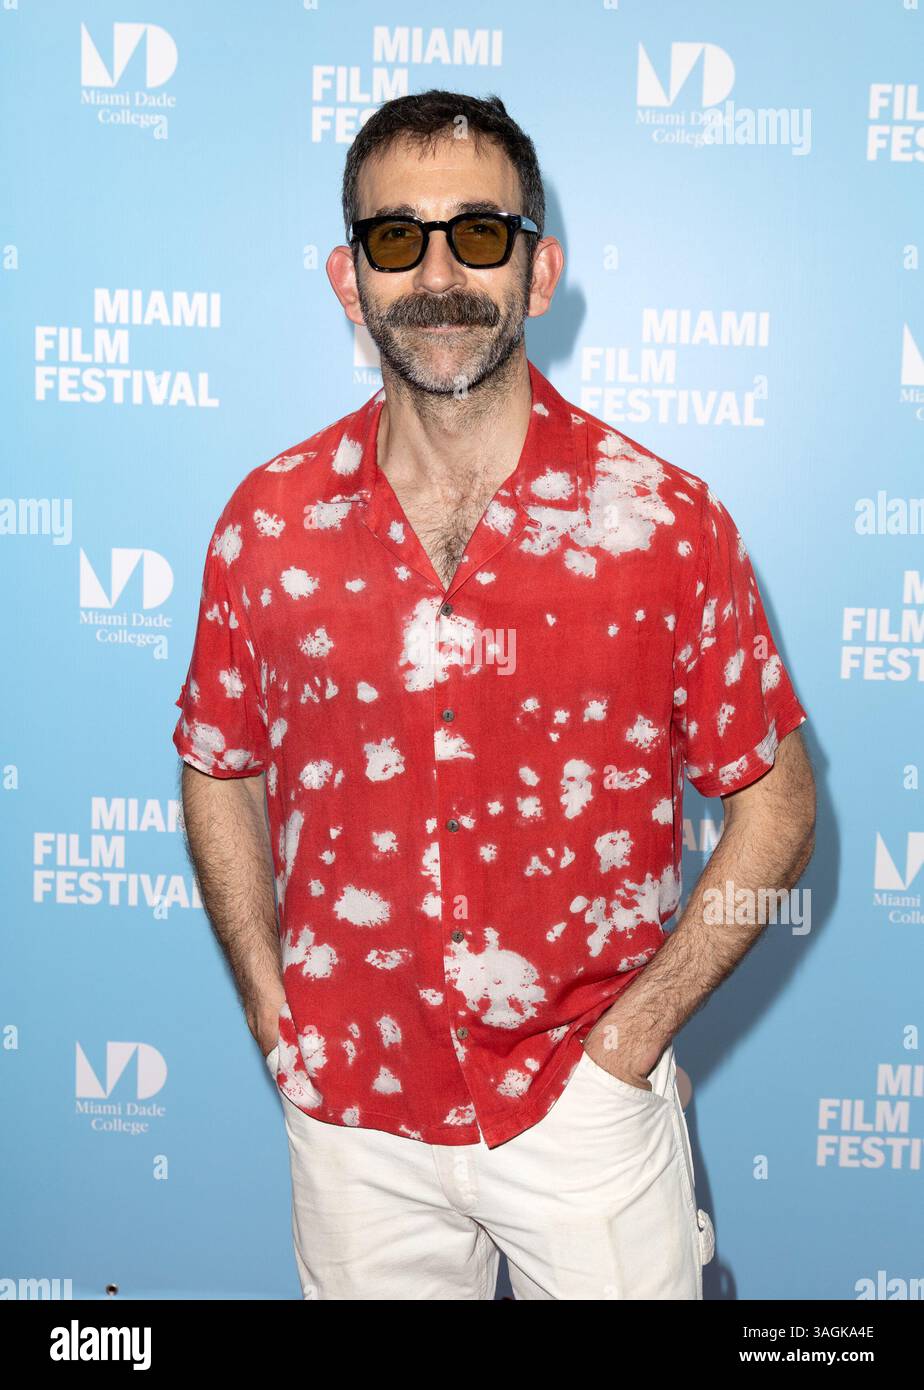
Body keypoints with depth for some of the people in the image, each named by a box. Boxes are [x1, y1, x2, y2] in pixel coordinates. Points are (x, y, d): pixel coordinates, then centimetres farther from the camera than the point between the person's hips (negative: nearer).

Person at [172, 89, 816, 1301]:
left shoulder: (666, 520, -10)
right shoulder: (267, 520, -4)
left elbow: (775, 802, -4)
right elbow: (220, 775, 7)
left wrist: (630, 1037, -9)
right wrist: (273, 1018, 0)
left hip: (586, 1108, -1)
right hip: (351, 1118, 2)